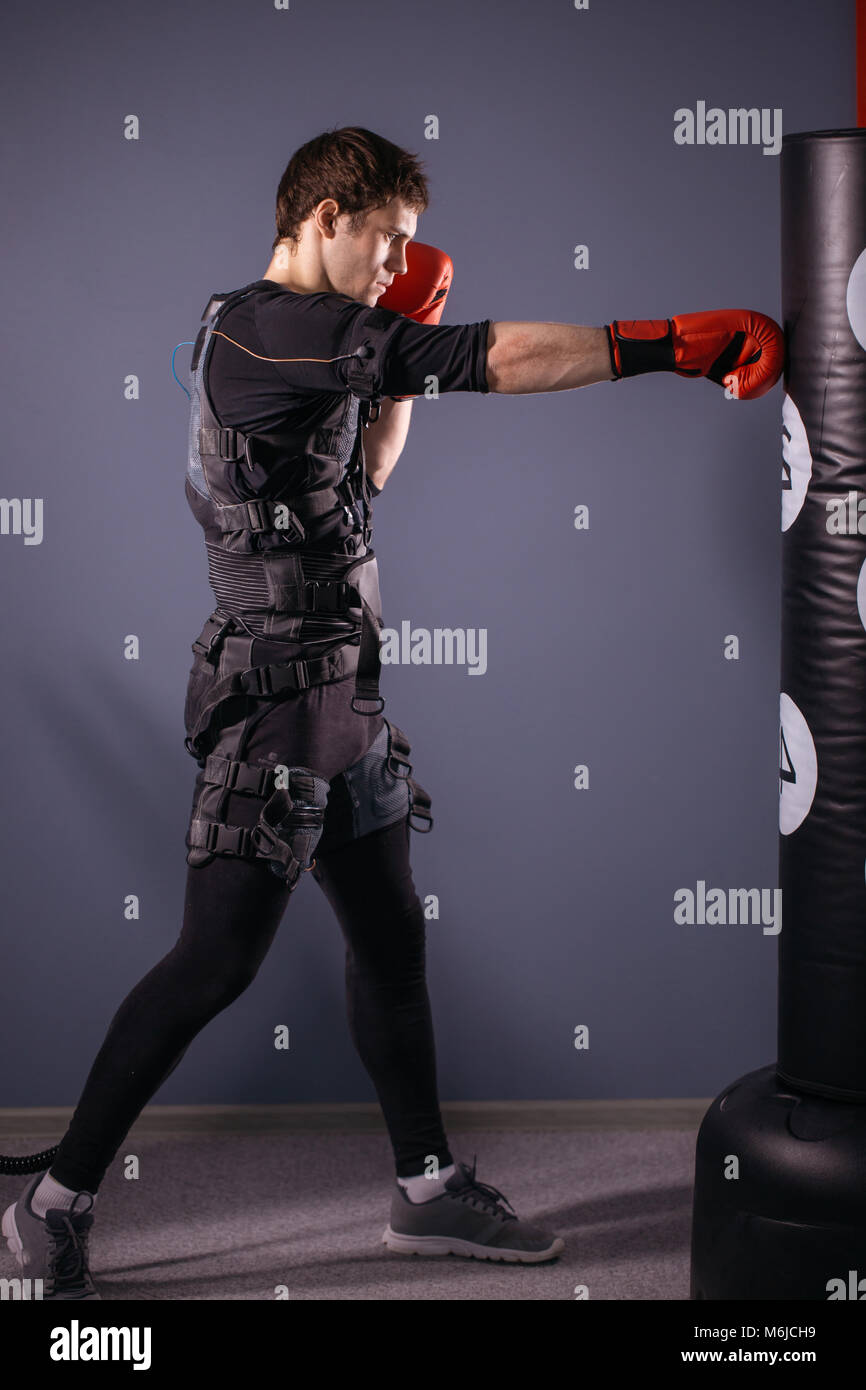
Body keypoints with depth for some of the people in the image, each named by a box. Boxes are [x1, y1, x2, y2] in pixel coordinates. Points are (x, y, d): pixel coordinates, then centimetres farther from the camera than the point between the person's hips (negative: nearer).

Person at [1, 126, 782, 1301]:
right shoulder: (266, 327, -16)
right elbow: (491, 360, -24)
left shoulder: (295, 340, 14)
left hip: (340, 690, 10)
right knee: (219, 958, -7)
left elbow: (362, 474, 26)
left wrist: (404, 349, 13)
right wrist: (677, 344, -24)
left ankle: (430, 1187, 26)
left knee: (390, 935, 13)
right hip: (278, 690, -10)